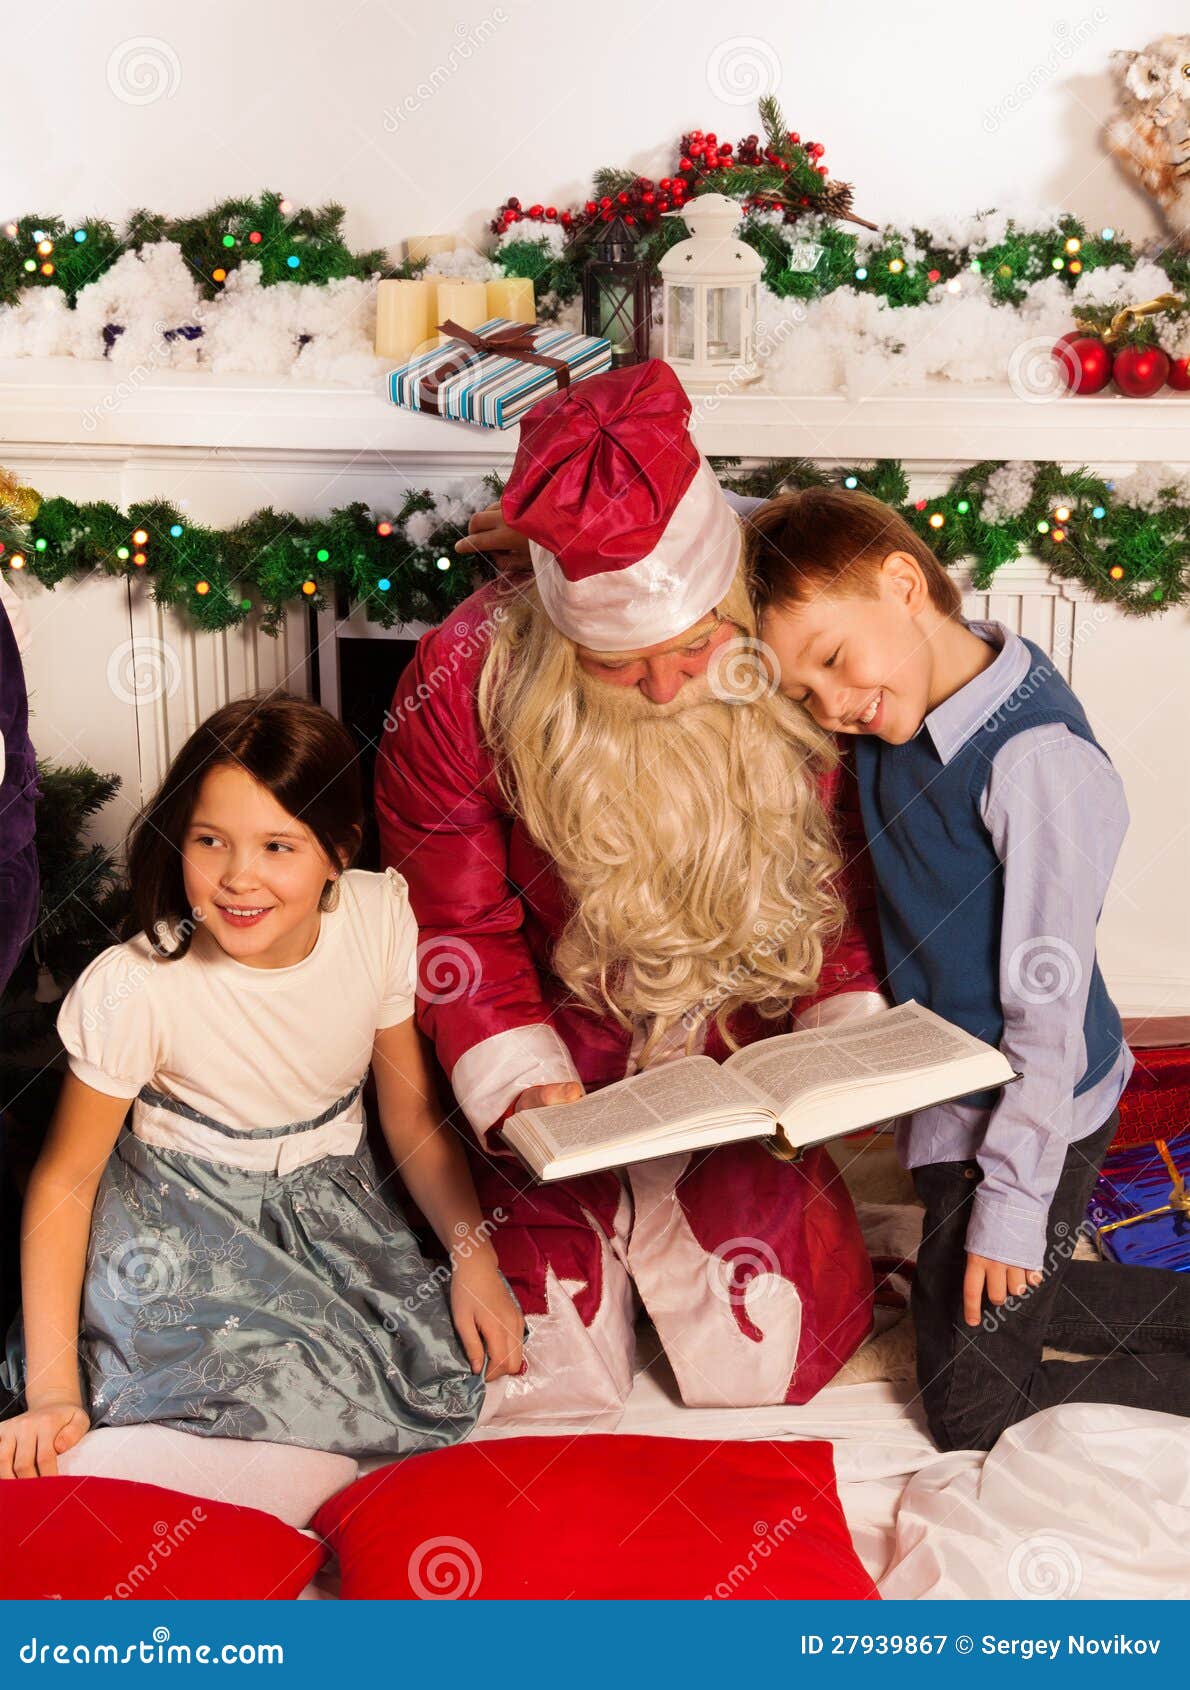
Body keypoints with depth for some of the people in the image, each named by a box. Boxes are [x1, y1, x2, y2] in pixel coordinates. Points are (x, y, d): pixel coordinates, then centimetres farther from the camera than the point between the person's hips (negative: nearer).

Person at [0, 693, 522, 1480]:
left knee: (449, 1378, -16)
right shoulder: (132, 988, -23)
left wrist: (476, 1259, -13)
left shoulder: (380, 918, -14)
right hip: (182, 1219, -4)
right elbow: (65, 1179, -12)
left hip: (334, 1199, 4)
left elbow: (413, 1115, -2)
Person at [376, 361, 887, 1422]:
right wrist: (518, 1086, -23)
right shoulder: (469, 678, -20)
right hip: (560, 1081, -1)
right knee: (545, 1382, -1)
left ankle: (648, 1227, 31)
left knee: (767, 1361, 3)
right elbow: (457, 924, -11)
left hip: (742, 1068, 2)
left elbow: (836, 878, -1)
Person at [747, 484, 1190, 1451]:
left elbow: (1049, 1005, -23)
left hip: (1029, 1120, -9)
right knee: (980, 1314, 25)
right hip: (948, 1101, 9)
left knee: (974, 1416, 6)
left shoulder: (1035, 760, -27)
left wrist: (1011, 1204, -18)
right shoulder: (901, 708, -4)